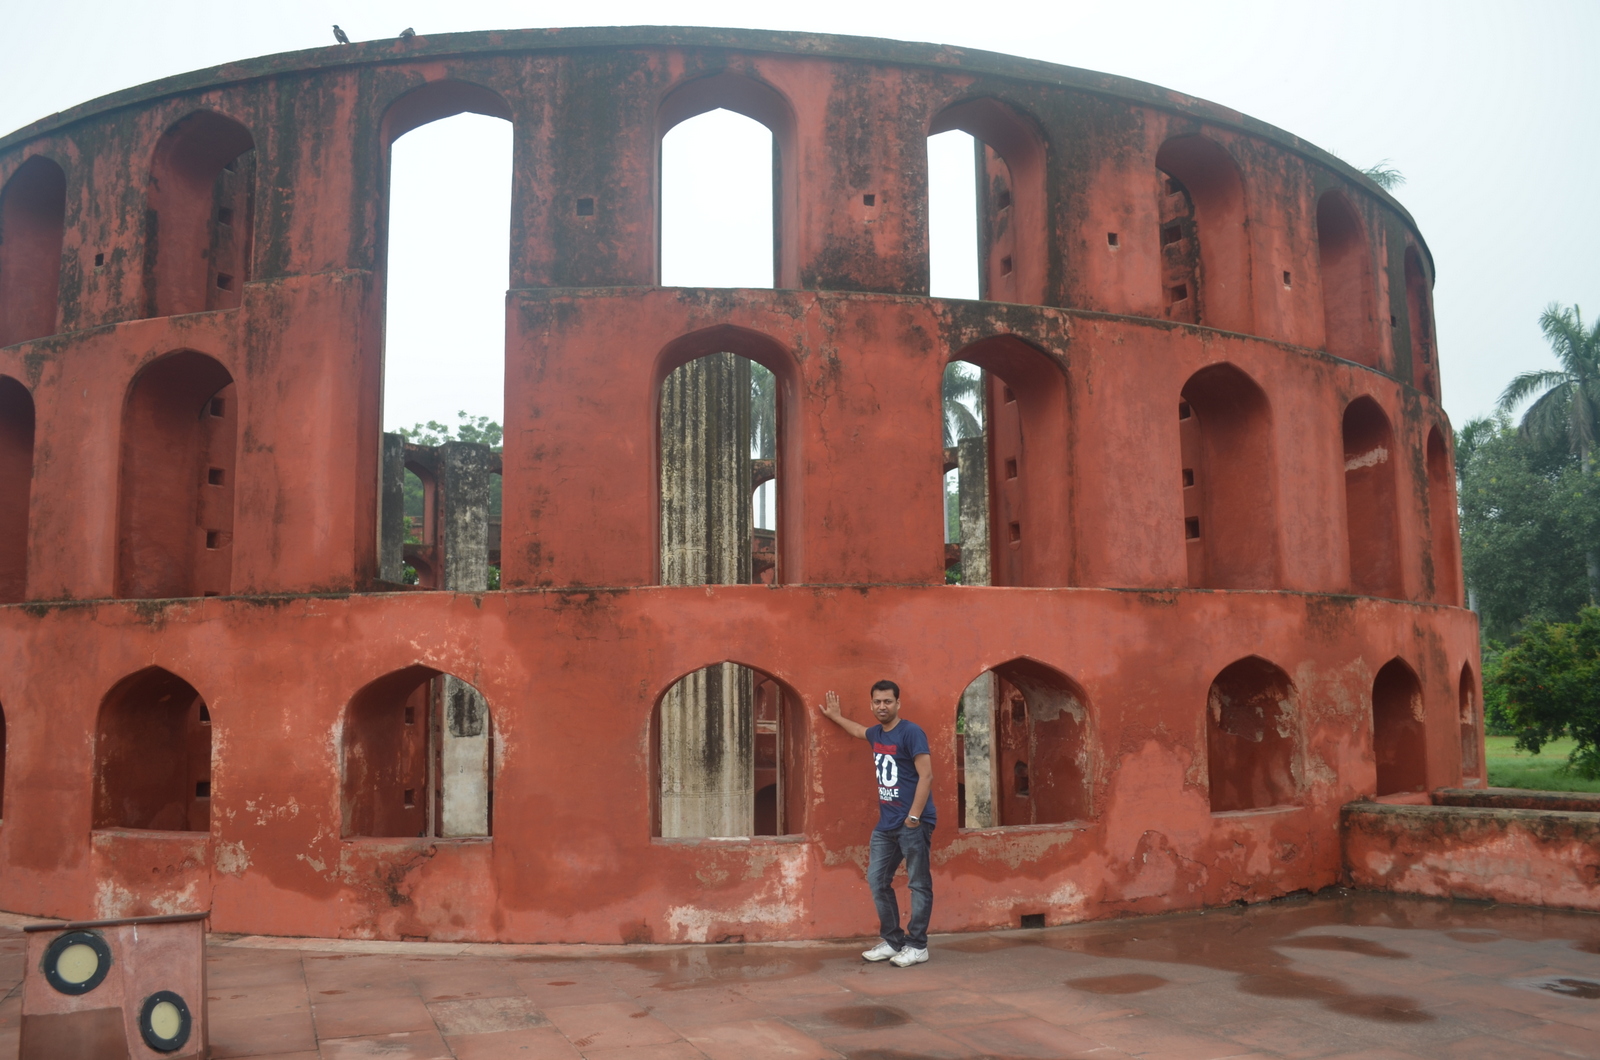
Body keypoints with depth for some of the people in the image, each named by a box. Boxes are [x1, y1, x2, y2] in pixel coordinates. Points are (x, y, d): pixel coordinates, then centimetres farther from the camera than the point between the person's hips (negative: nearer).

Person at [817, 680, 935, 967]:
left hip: (913, 822, -9)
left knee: (919, 884, -1)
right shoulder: (877, 734, 13)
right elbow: (859, 731, 39)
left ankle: (917, 946, 4)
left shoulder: (911, 732, -11)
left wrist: (913, 817, -21)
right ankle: (893, 941, 19)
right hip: (886, 824, 9)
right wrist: (835, 717, 49)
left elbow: (926, 776, -17)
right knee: (877, 880, 9)